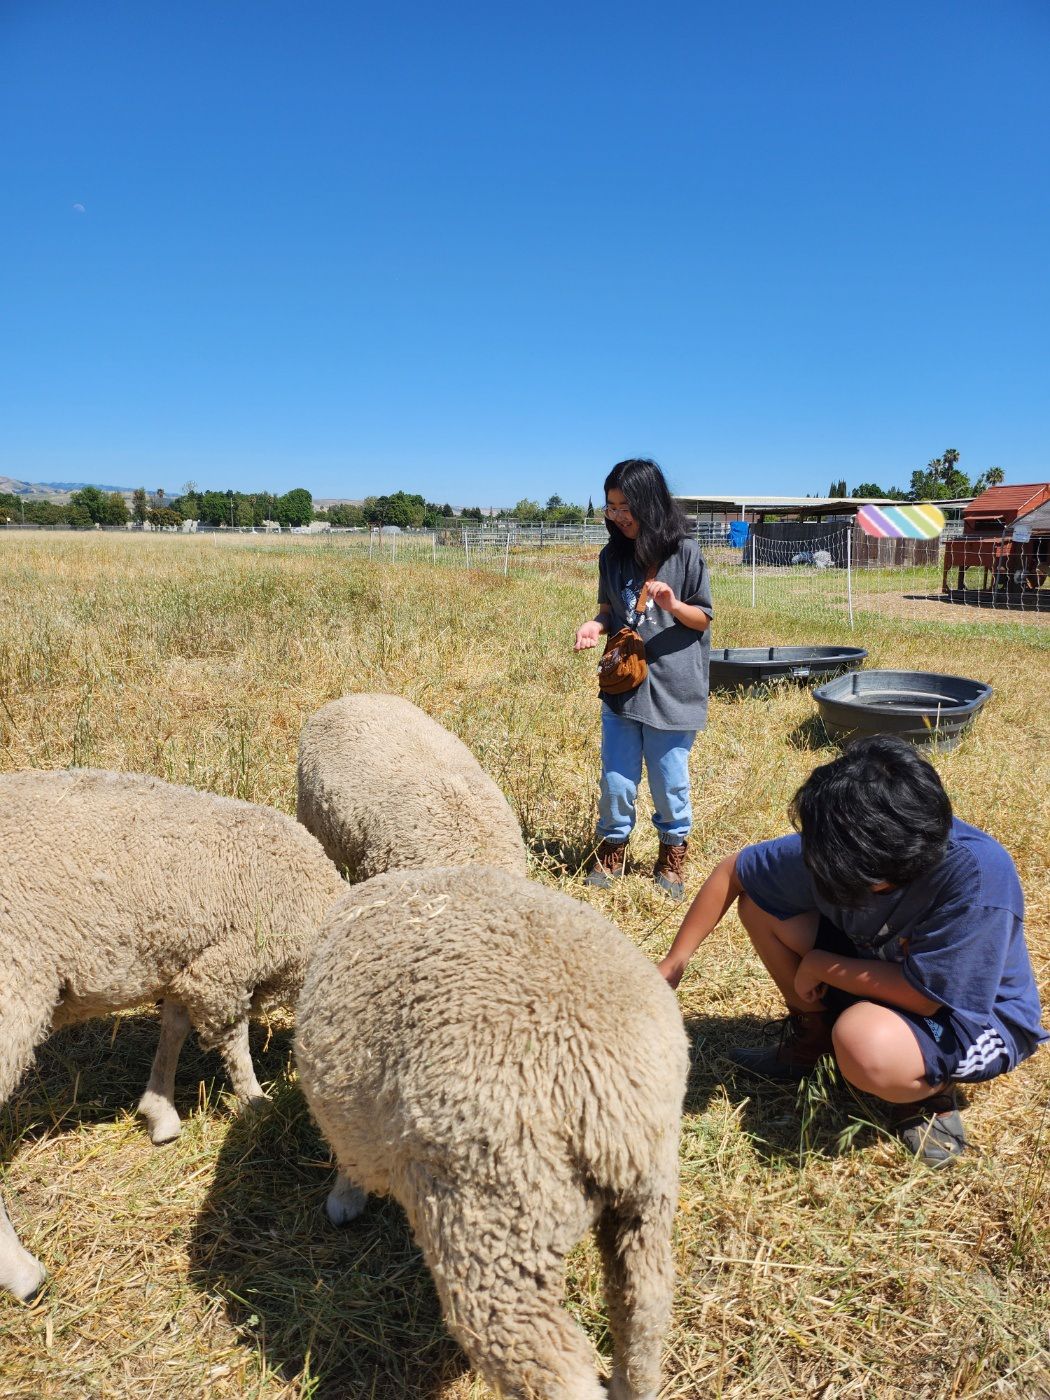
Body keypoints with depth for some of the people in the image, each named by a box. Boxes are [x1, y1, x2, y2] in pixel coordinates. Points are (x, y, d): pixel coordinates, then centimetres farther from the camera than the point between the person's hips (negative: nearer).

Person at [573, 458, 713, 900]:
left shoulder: (685, 552, -7)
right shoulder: (612, 556, 5)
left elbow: (703, 618, -2)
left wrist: (673, 605, -22)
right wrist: (594, 626, -7)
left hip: (672, 687, -3)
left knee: (669, 780, 7)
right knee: (616, 778, 8)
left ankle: (673, 855, 28)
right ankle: (611, 849, 28)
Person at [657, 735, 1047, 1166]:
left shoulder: (977, 875, -37)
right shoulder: (830, 849, -22)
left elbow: (926, 996, -31)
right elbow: (732, 872, -8)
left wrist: (820, 965, -20)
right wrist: (673, 964, -8)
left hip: (976, 1016, -5)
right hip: (882, 971, 6)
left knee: (865, 1041, -39)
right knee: (758, 898, -9)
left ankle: (931, 1090, -3)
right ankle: (812, 1036, 11)